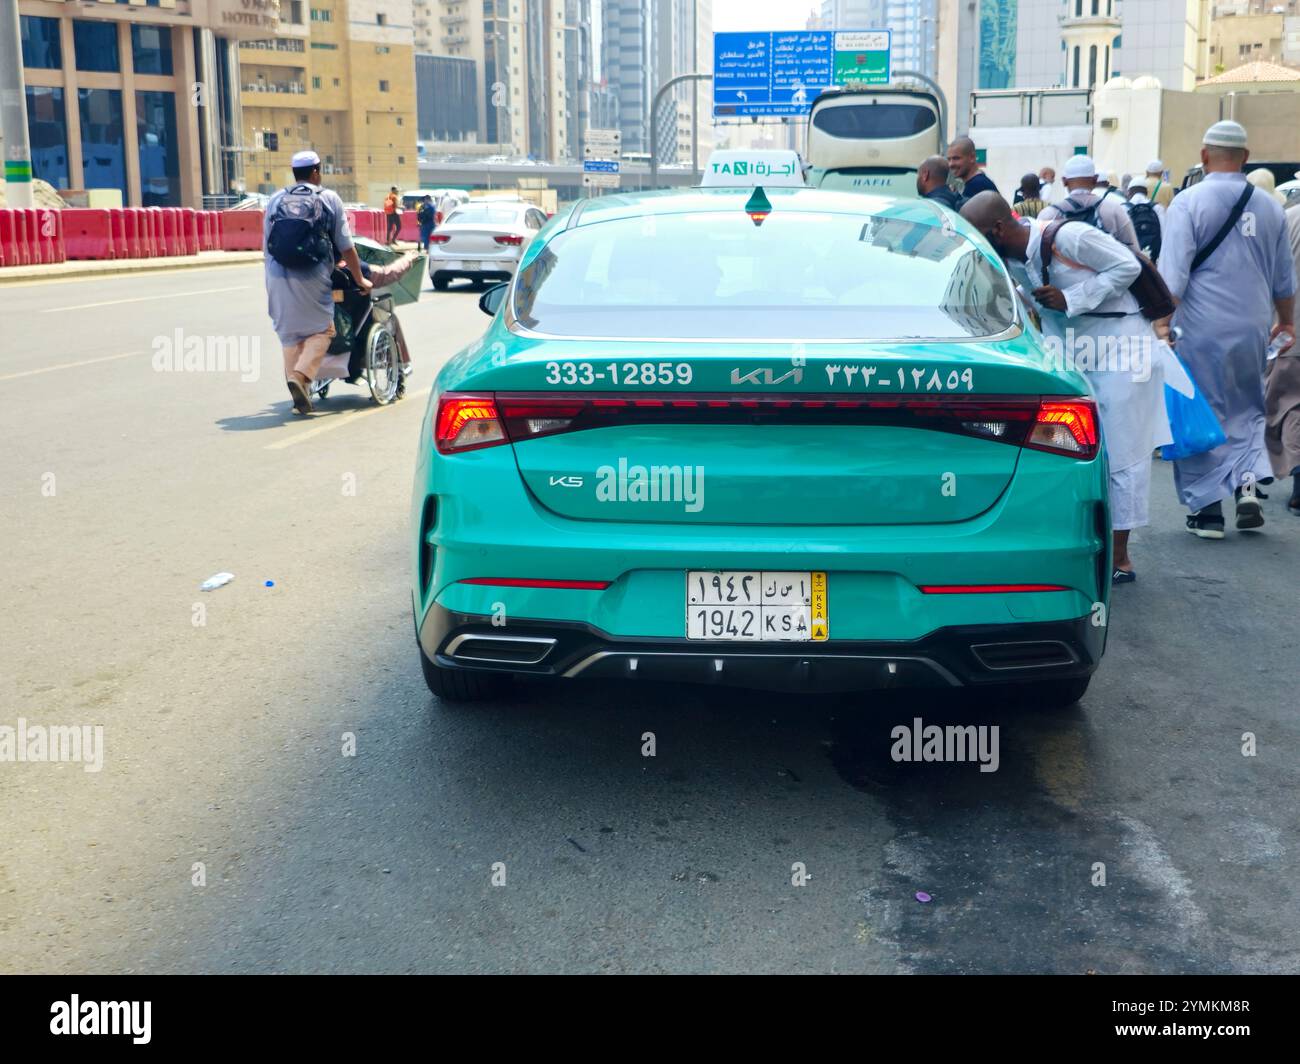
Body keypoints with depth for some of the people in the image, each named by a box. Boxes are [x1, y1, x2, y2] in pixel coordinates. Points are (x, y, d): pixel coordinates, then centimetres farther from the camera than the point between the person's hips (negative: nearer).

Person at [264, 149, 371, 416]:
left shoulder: (275, 200, 15)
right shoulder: (329, 199, 6)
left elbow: (266, 246, 17)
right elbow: (346, 246, 5)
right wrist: (359, 279, 16)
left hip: (278, 277, 4)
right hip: (312, 279, -4)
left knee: (289, 334, 12)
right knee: (322, 330, 9)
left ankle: (300, 398, 13)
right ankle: (300, 375, -13)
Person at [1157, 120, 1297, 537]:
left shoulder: (1188, 202, -7)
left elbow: (1172, 276, -13)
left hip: (1200, 330, -4)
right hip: (1252, 330, 4)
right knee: (1246, 412, 18)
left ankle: (1206, 507, 7)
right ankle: (1248, 485, 1)